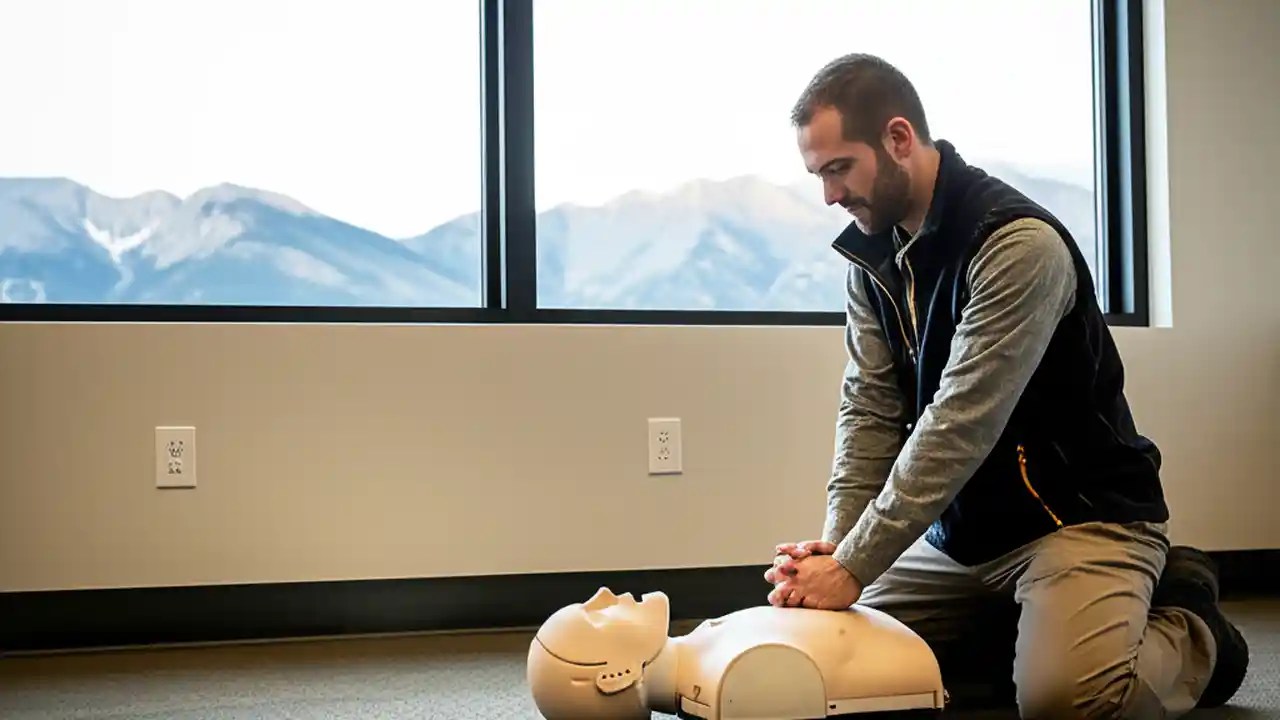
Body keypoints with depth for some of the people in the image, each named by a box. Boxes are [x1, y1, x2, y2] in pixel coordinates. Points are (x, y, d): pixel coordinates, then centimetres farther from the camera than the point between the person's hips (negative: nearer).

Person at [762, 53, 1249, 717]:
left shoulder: (1020, 243, -24)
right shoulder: (871, 252, 2)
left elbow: (963, 424, -28)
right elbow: (870, 407, -2)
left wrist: (853, 569, -28)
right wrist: (836, 543, -17)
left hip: (1079, 512, -7)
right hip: (960, 526, 8)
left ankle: (1194, 637, 3)